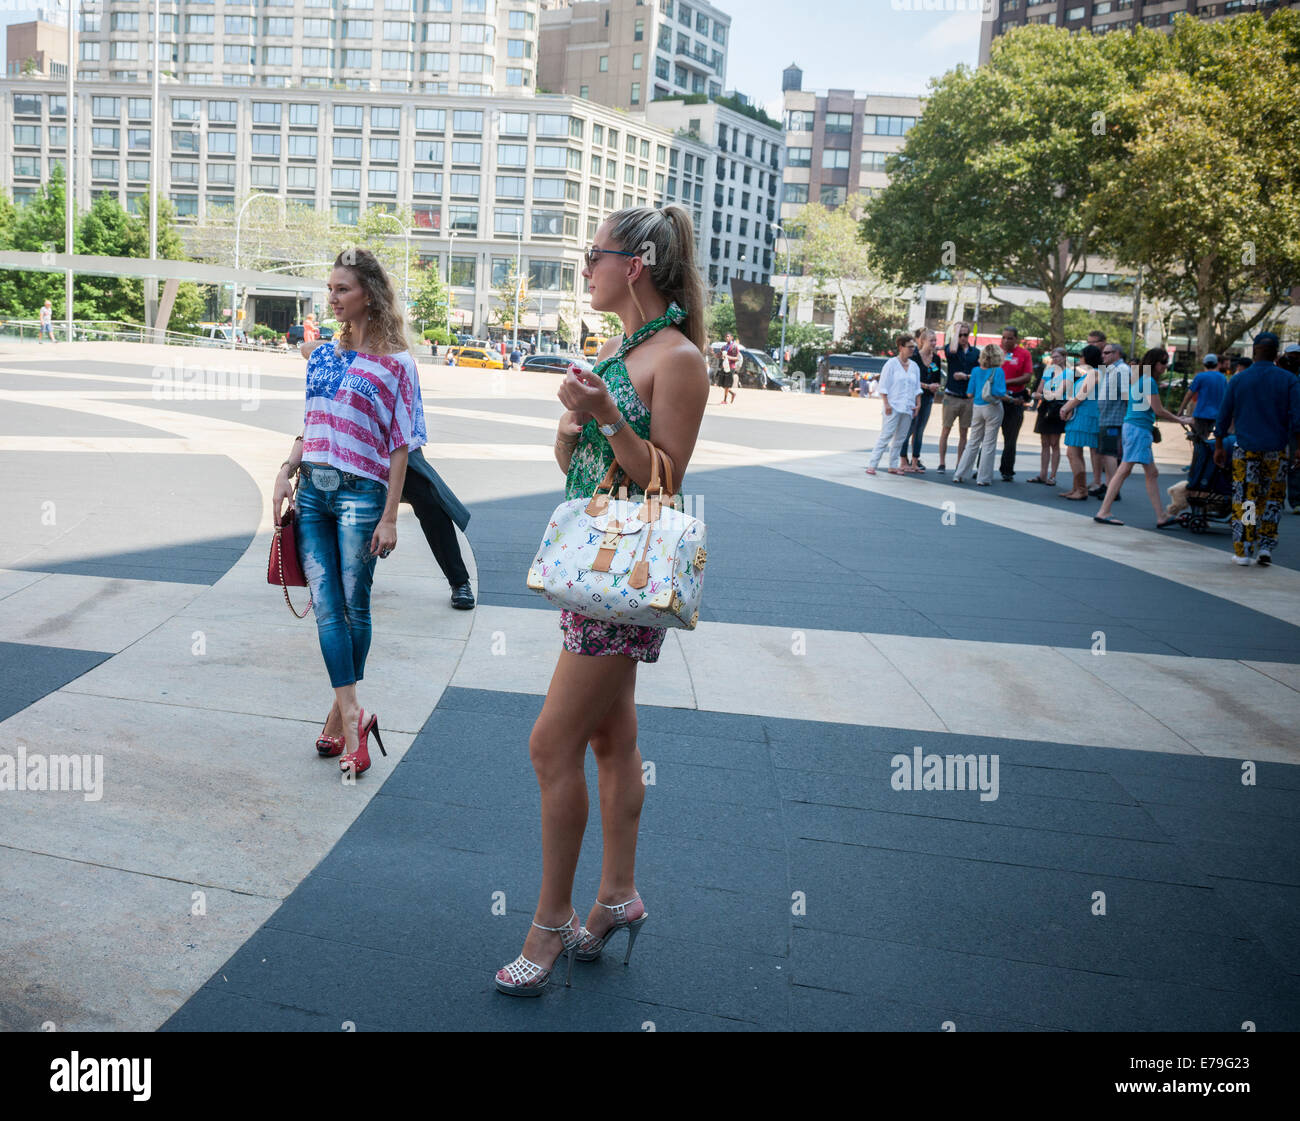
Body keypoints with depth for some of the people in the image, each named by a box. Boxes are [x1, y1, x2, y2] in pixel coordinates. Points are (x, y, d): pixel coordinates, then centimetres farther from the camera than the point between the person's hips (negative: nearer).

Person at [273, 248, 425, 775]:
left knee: (353, 606, 3)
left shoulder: (395, 362, -3)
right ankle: (353, 718, 1)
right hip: (311, 491, 5)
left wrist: (390, 517, -10)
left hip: (360, 493, -5)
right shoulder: (322, 355, 13)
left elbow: (400, 445, -5)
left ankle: (342, 712, 18)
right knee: (325, 605, -2)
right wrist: (287, 472, 4)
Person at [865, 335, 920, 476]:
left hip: (908, 408, 6)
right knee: (886, 435, -10)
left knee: (900, 437, 7)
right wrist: (886, 404, -13)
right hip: (893, 407, -6)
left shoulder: (914, 366, 14)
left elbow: (917, 388, 18)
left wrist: (918, 404, 8)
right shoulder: (891, 364, -3)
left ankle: (893, 466, 13)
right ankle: (872, 465, -8)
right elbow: (884, 386, -6)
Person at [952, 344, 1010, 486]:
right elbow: (1000, 393, -17)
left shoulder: (976, 370, 3)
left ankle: (959, 474, 13)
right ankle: (983, 478, 5)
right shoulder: (999, 371, -10)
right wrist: (1009, 398, 1)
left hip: (977, 407, 4)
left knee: (973, 442, 14)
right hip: (992, 409, -4)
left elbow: (970, 393, 3)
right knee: (989, 444, 3)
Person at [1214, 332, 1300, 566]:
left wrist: (1219, 446, 14)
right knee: (1272, 500, 14)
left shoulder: (1237, 380, 0)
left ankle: (1242, 551, 4)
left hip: (1245, 450, 0)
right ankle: (1265, 548, 8)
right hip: (1276, 450, 0)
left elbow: (1223, 416, 4)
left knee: (1244, 500, 4)